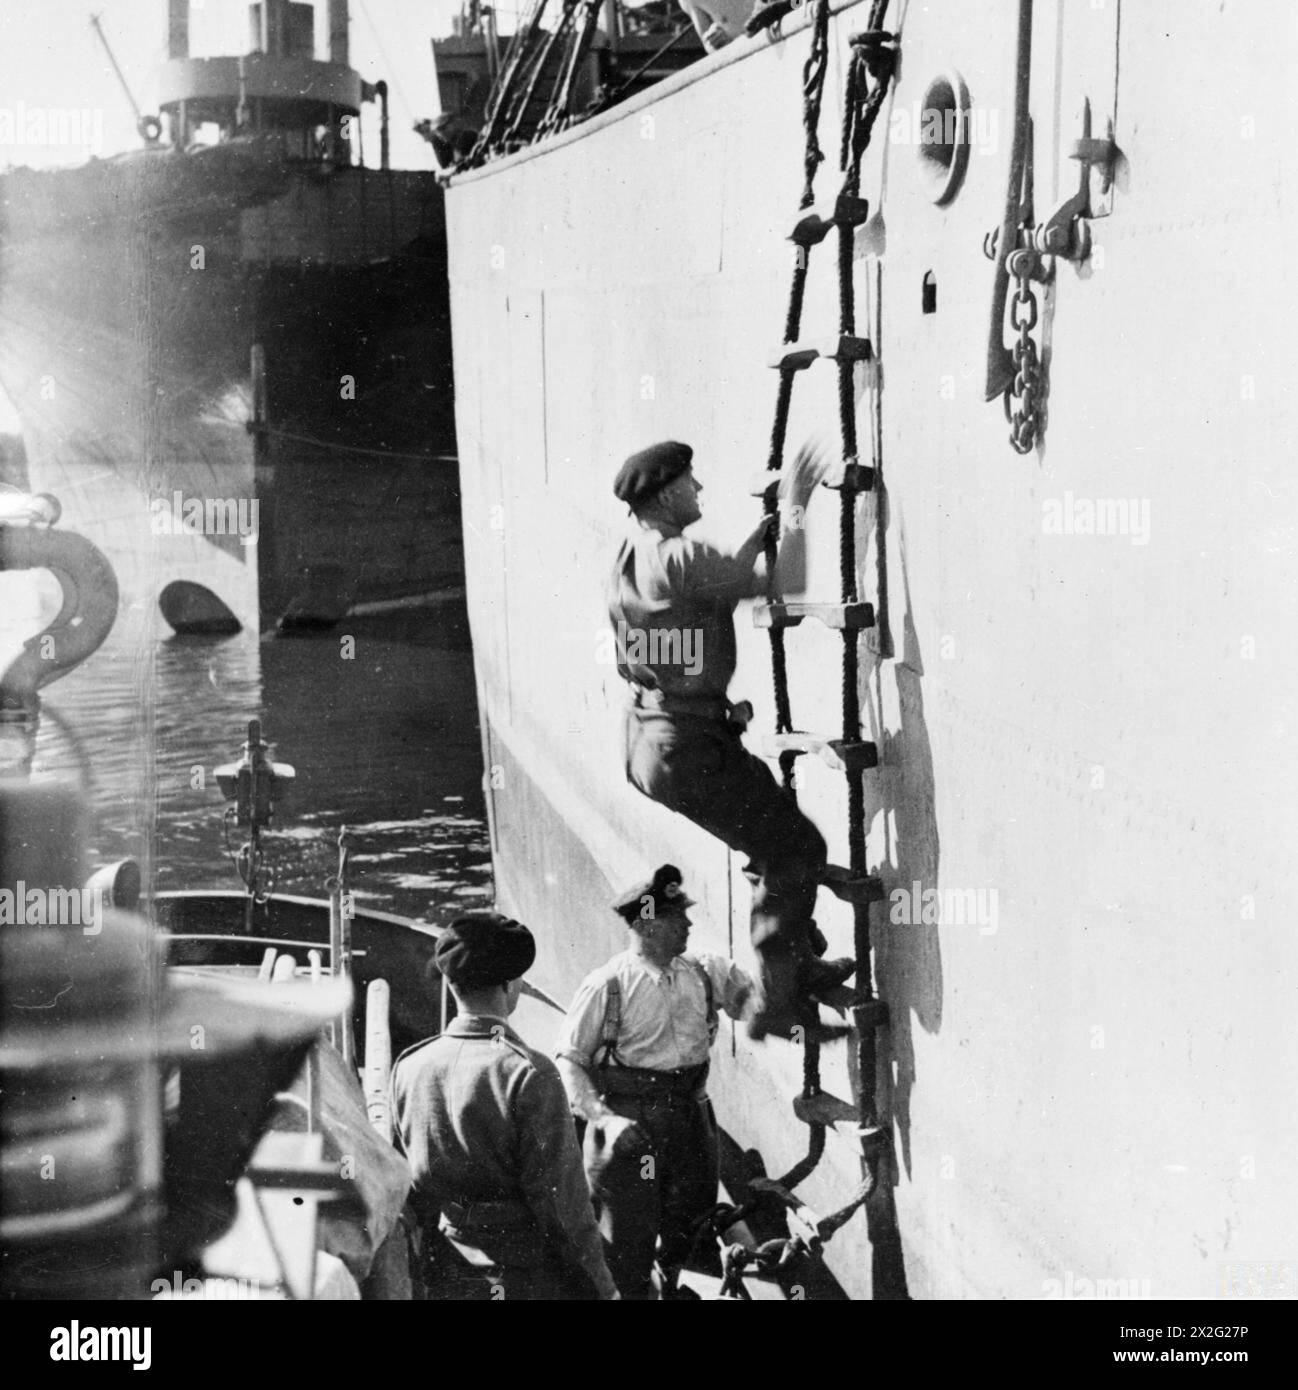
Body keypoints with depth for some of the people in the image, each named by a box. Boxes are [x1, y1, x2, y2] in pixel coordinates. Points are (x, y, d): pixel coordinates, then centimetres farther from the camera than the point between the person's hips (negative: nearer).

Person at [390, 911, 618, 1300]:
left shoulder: (408, 1067, -1)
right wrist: (600, 1287, -7)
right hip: (523, 1280, -6)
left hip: (437, 1278, 6)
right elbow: (561, 1198, -17)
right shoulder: (528, 1074, -18)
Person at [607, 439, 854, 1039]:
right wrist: (795, 506, -12)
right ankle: (778, 1003, 4)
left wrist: (769, 519, 19)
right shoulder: (678, 557, -21)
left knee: (774, 844, 23)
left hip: (654, 738, 10)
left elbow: (730, 578, 19)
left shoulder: (633, 553, 9)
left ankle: (799, 965, 33)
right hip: (689, 745, -10)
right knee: (795, 850, 0)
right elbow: (772, 580, -22)